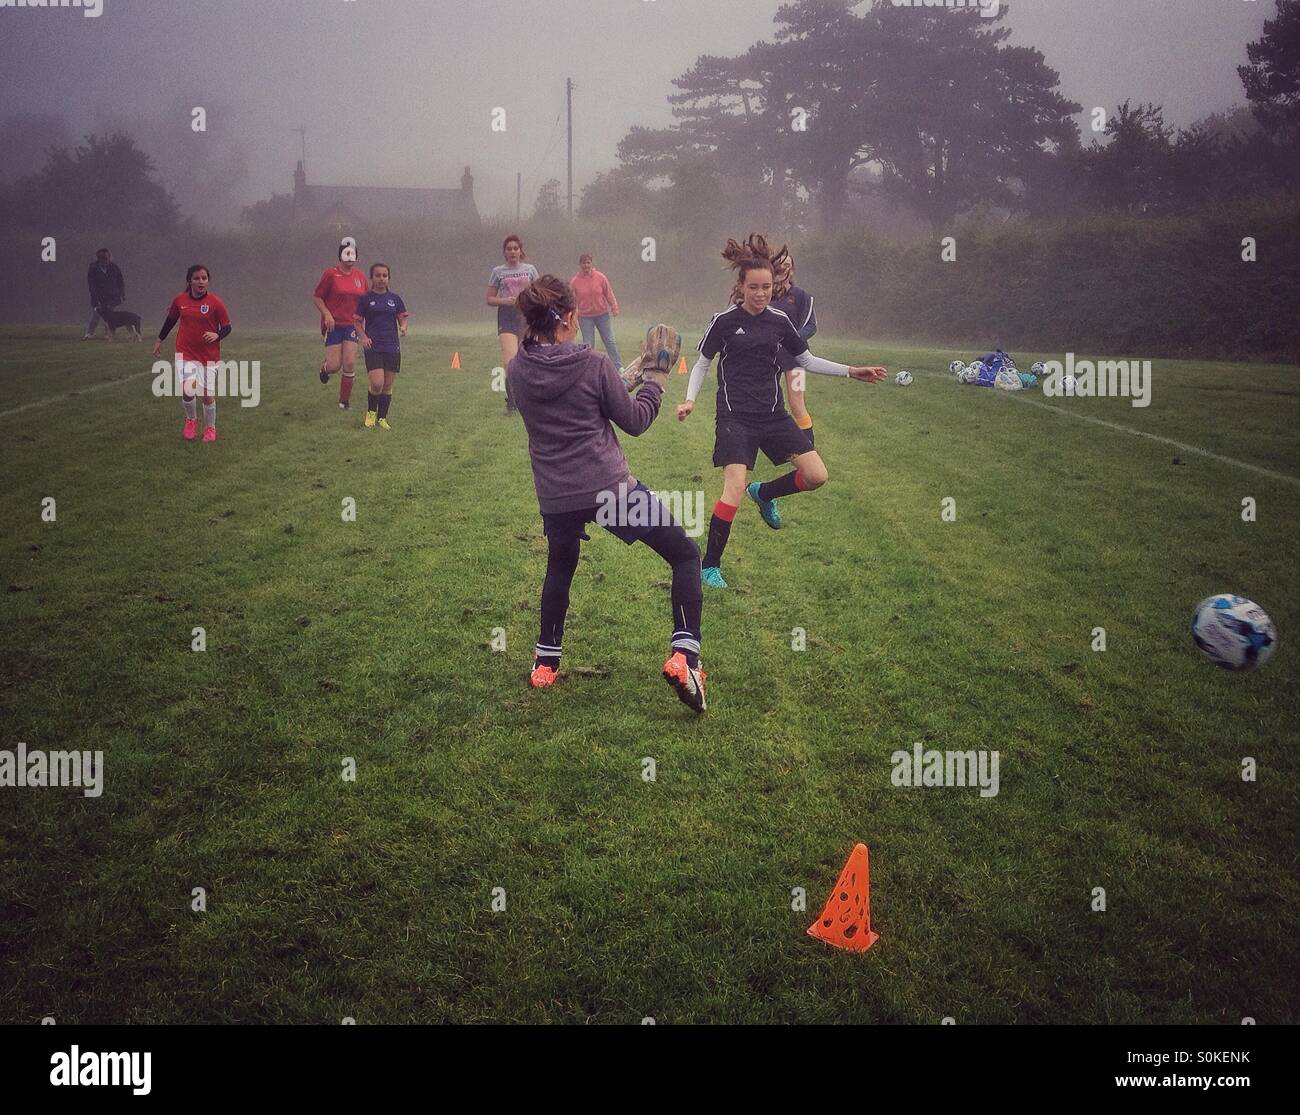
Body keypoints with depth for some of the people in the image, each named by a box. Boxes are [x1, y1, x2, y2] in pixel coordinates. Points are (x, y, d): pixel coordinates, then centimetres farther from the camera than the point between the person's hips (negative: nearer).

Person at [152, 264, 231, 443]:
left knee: (208, 394, 4)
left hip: (209, 355, -1)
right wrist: (159, 340, 22)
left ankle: (210, 428, 29)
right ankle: (191, 419, 12)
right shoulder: (179, 300, -1)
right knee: (187, 390, -18)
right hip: (185, 353, 1)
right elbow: (171, 319, 16)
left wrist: (217, 335, -24)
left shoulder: (216, 303, -9)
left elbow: (227, 327, -4)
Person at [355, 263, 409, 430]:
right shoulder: (366, 299, 2)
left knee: (388, 385, 5)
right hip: (373, 347, -3)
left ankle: (382, 418, 20)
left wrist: (403, 327, -11)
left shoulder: (395, 299, 8)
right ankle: (371, 412, 11)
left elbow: (403, 318, 12)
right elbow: (358, 322, 6)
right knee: (377, 383, -15)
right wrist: (363, 337, -11)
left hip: (392, 347, 3)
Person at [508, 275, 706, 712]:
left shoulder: (516, 371, 1)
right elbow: (635, 421, -3)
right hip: (610, 488, -4)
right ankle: (683, 656, -3)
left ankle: (545, 663, 37)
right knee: (685, 554, 10)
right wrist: (656, 376, 12)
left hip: (556, 497, 4)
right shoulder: (594, 365, -12)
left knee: (560, 568, 32)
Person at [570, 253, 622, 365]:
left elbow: (608, 293, 1)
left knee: (610, 341, 7)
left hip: (602, 314, 1)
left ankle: (617, 365, 17)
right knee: (588, 344, 4)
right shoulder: (575, 281, -6)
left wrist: (614, 307, -2)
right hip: (585, 317, -1)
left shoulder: (600, 277, -6)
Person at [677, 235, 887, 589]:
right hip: (735, 416, -4)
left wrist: (851, 371, 9)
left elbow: (807, 360, 16)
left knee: (817, 476, -5)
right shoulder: (724, 321, -5)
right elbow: (702, 364, 5)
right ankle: (709, 567, -3)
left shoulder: (779, 321, 5)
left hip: (773, 414, 4)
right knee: (734, 489, -18)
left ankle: (764, 494, 25)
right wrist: (690, 400, -10)